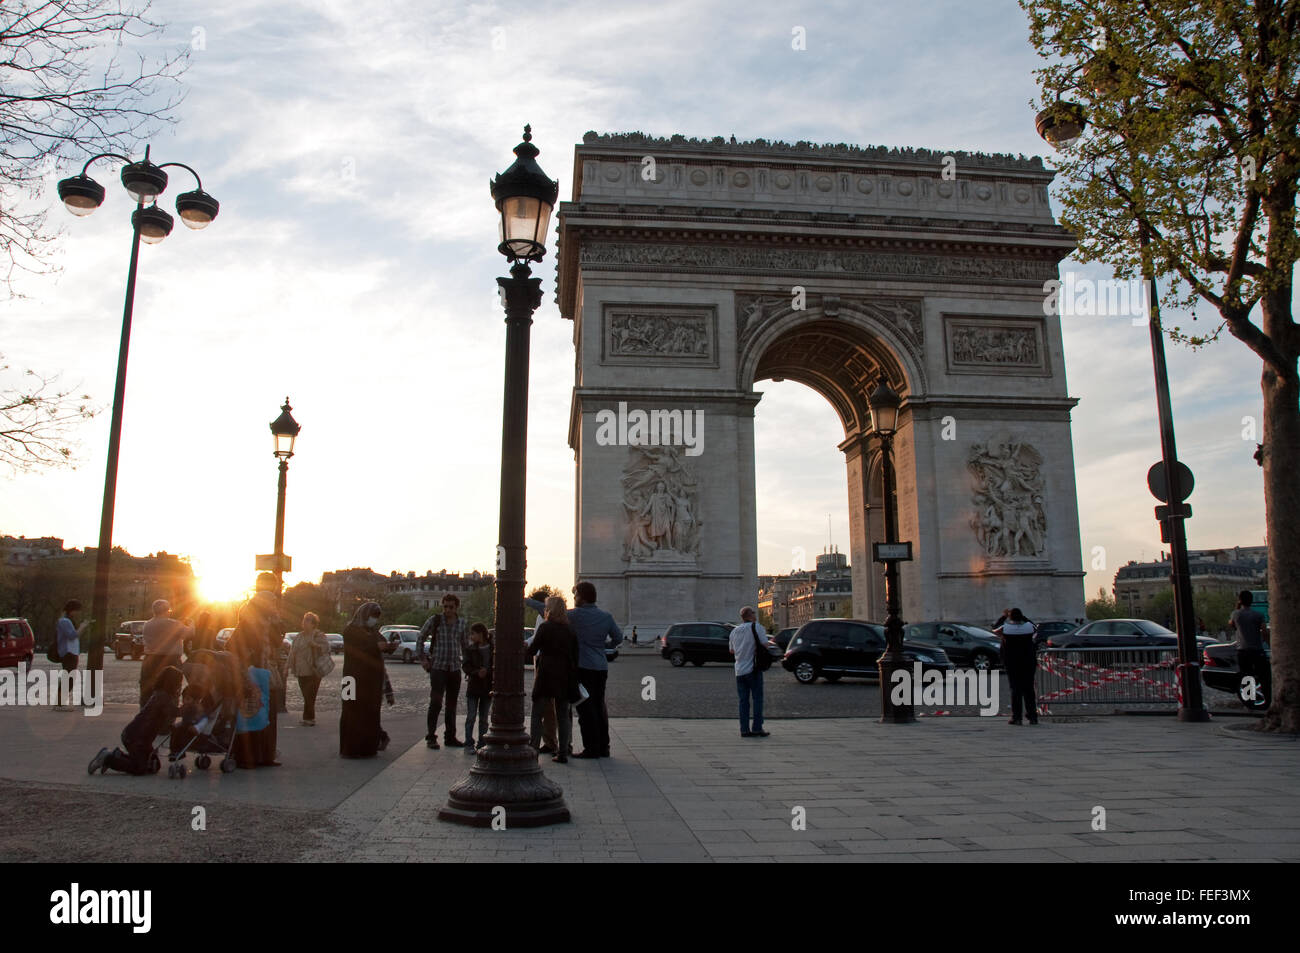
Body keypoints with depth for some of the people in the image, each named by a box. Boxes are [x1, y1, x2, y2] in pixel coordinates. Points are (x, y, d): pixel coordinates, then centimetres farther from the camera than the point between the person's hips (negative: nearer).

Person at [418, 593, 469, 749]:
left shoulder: (462, 623, 7)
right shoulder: (434, 620, -2)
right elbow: (420, 638, 6)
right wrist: (422, 658, 0)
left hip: (455, 668, 4)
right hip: (438, 667, -4)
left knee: (452, 704, 9)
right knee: (436, 702, -12)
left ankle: (450, 737, 17)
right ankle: (431, 736, -2)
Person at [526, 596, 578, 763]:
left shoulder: (545, 627, -9)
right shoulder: (570, 629, 6)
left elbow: (532, 650, -6)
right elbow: (575, 655, 7)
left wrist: (525, 649, 17)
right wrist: (573, 678, 12)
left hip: (546, 675, -4)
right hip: (565, 676, 5)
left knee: (537, 713, 5)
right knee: (563, 715, 9)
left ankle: (534, 748, 0)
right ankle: (563, 752, 8)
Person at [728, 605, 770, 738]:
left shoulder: (734, 631, 12)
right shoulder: (757, 627, -7)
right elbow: (765, 645, -9)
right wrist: (764, 634, 8)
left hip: (739, 671, 5)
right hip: (753, 669, -5)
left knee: (743, 700, 7)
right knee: (757, 698, 2)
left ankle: (744, 729, 6)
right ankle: (757, 728, 1)